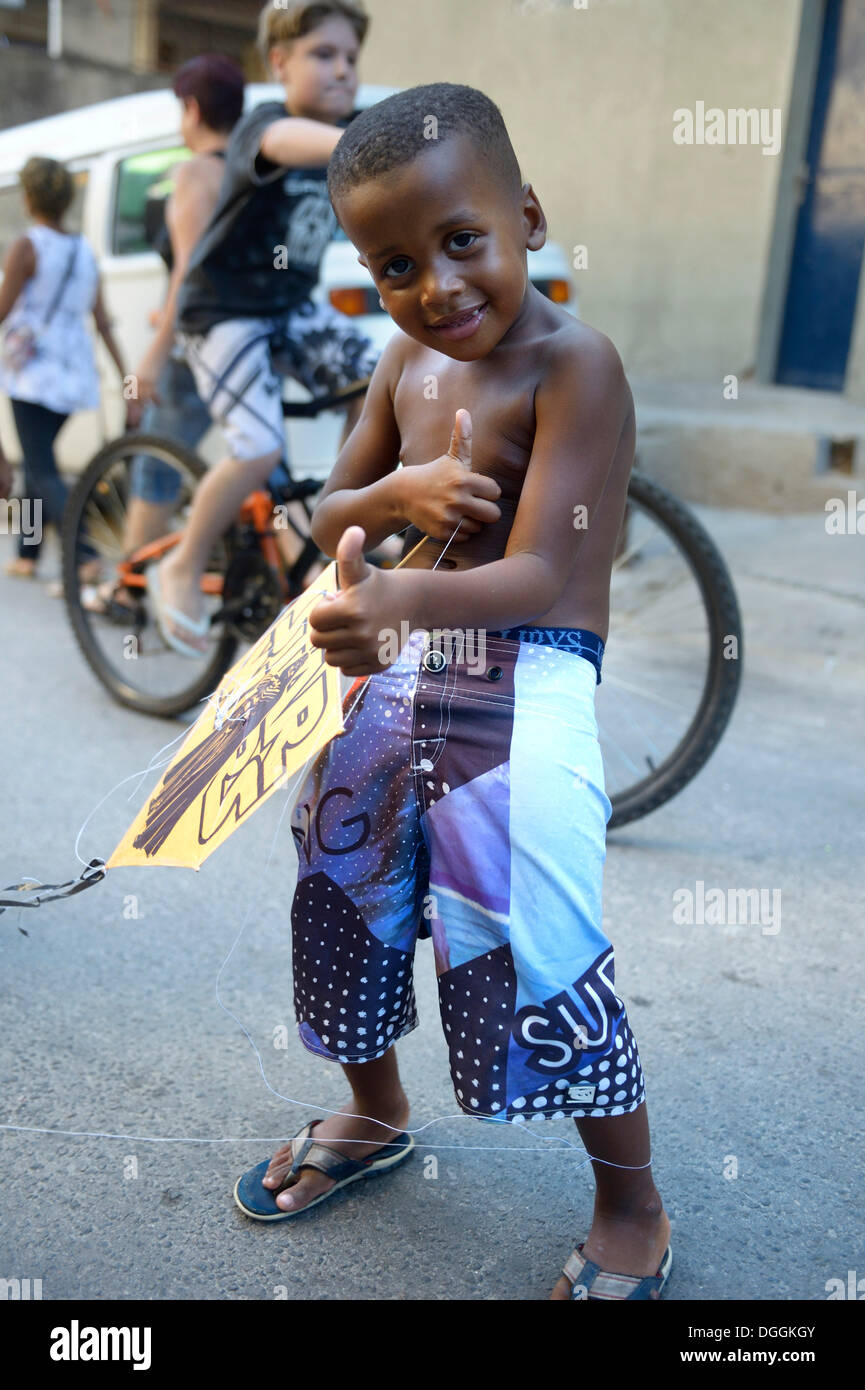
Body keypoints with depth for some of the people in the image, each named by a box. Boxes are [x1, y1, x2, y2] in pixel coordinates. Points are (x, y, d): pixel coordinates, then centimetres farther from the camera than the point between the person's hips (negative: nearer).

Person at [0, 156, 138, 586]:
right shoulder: (84, 252, 11)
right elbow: (103, 323, 8)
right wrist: (127, 382, 7)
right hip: (74, 373, 7)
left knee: (43, 471, -8)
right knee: (37, 459, 19)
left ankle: (85, 555, -23)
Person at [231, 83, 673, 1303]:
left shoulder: (574, 363, -13)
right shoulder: (409, 357, 10)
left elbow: (537, 575, -23)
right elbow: (328, 516, 15)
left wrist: (405, 596, -42)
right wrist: (397, 491, -8)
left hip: (521, 691, -7)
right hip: (399, 675, 8)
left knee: (536, 957, -7)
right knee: (347, 903, 17)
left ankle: (635, 1213, 20)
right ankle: (375, 1116, 45)